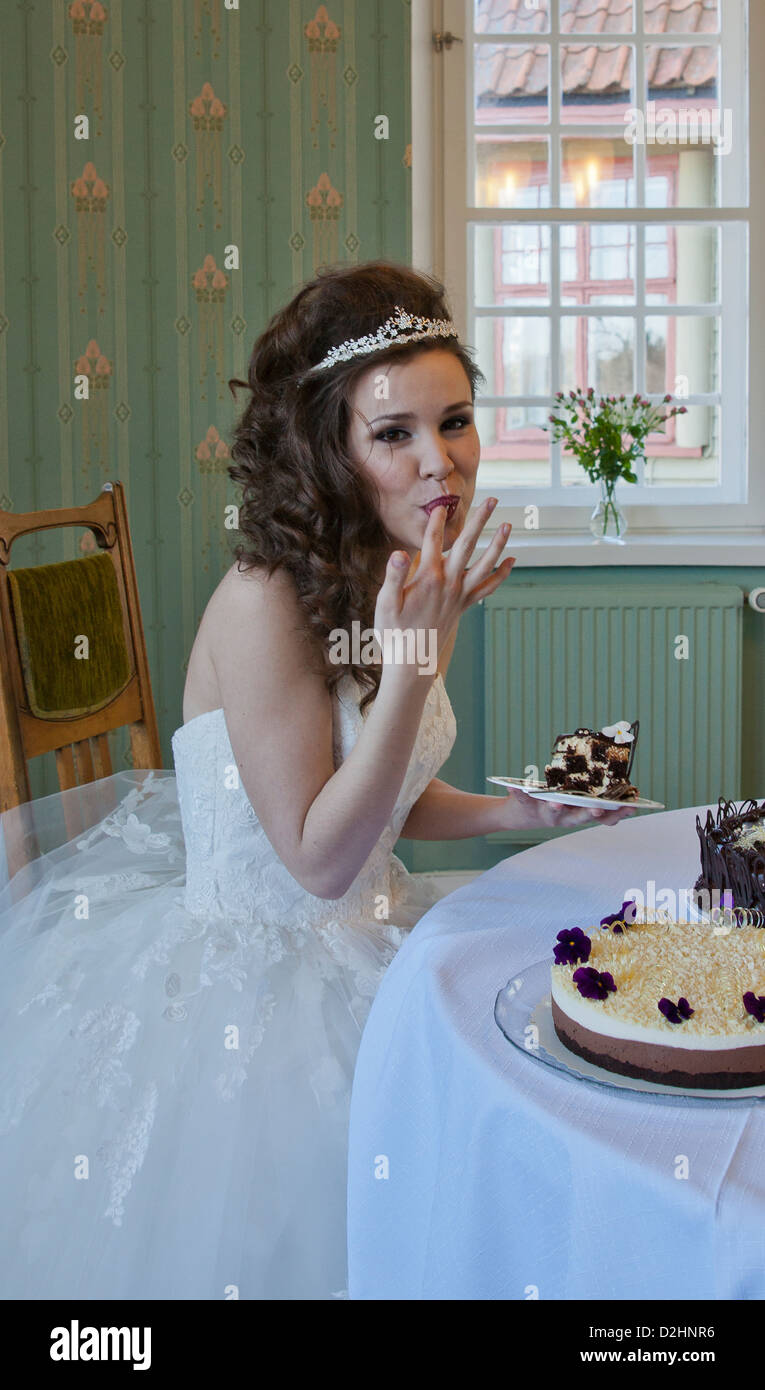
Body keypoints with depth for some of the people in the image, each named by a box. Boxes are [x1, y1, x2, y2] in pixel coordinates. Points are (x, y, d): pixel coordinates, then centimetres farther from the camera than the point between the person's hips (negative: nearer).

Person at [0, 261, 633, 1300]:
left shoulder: (390, 585, 2)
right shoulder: (265, 602, -24)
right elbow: (320, 859, -24)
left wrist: (526, 808, -1)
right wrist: (412, 663, -31)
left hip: (358, 941, 8)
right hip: (250, 972, -8)